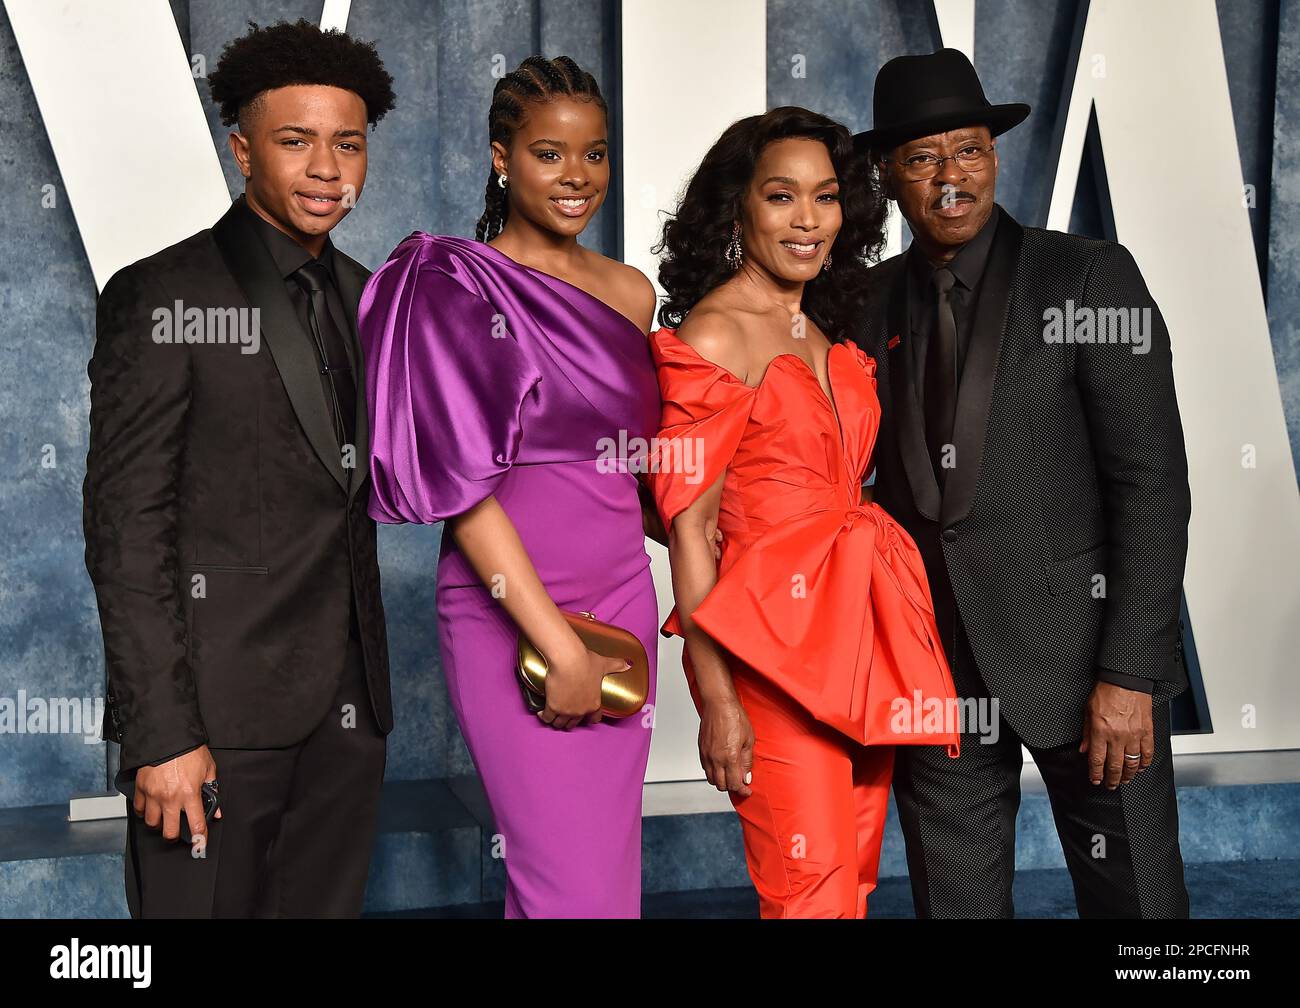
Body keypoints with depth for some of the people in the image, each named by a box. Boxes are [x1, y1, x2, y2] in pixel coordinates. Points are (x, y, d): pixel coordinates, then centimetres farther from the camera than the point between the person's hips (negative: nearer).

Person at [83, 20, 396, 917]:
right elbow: (126, 529, -11)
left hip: (347, 706, 6)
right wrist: (161, 734, -16)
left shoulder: (367, 298, 12)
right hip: (217, 706, -6)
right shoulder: (162, 297, -7)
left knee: (327, 903, 12)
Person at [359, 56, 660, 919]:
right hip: (509, 612, -6)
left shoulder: (629, 292, 10)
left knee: (613, 866, 12)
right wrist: (559, 645, -16)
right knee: (576, 885, -5)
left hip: (623, 597, 6)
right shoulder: (456, 286, -8)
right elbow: (460, 483, -14)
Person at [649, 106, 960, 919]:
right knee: (814, 893, -4)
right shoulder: (710, 337, -9)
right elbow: (689, 526, -12)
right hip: (775, 644, -7)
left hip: (865, 630, 7)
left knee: (858, 876, 12)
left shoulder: (832, 334, 14)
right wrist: (717, 699, -15)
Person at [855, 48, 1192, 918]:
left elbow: (1153, 483, -10)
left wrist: (1129, 673, -15)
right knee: (954, 897, 12)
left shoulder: (1088, 275, -6)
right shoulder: (871, 302, 7)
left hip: (1080, 650, -3)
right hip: (930, 660, 4)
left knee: (1132, 896, 6)